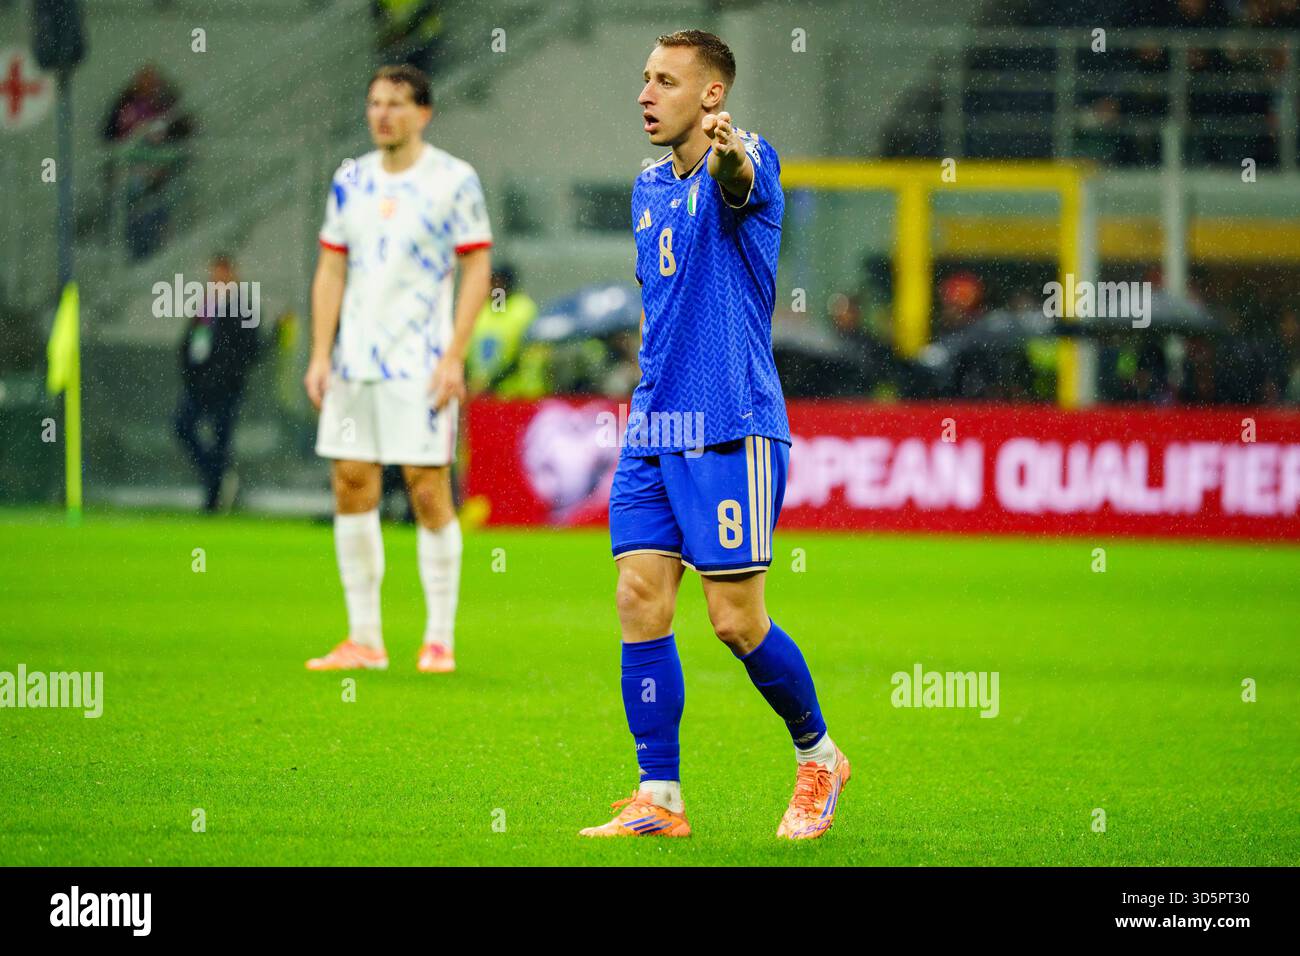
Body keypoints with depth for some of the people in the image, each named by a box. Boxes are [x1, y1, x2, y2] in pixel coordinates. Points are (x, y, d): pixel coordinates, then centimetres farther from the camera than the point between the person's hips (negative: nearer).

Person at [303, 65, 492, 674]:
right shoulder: (350, 181, 11)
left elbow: (477, 270, -5)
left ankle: (439, 640, 1)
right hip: (354, 362, 5)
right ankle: (363, 640, 9)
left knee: (429, 489, -6)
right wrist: (320, 353, 4)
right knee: (352, 487, 3)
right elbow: (331, 269, 13)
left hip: (422, 365, -5)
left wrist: (454, 357, -13)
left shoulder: (453, 180, -4)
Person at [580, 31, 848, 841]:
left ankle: (819, 757, 18)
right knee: (641, 599, -2)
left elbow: (742, 185, -35)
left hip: (731, 429, -7)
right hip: (653, 430, 7)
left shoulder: (744, 161, -8)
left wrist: (727, 154, -59)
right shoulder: (650, 189, 15)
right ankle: (659, 799, 1)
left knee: (737, 620, -5)